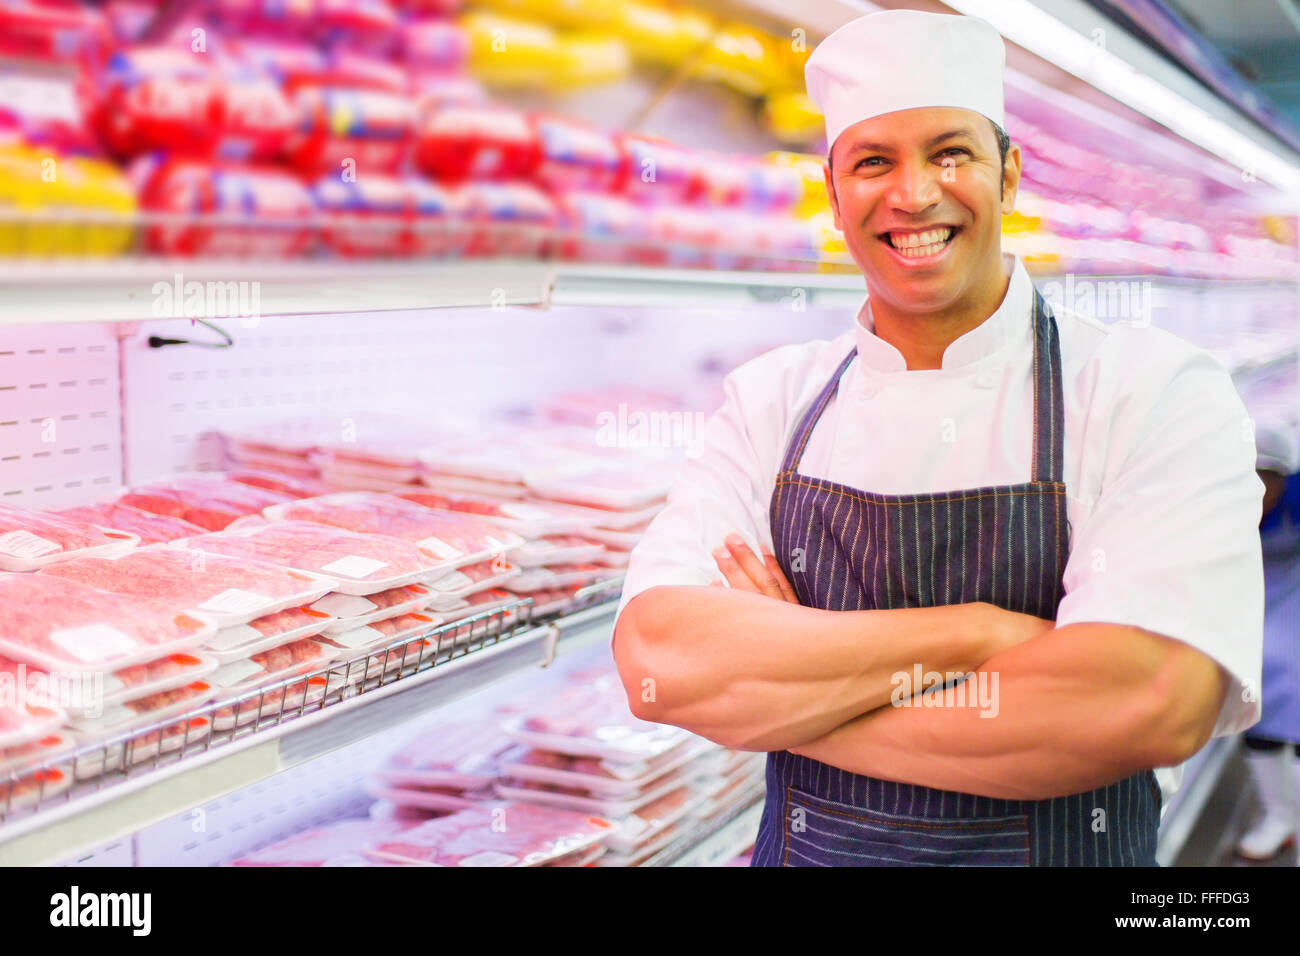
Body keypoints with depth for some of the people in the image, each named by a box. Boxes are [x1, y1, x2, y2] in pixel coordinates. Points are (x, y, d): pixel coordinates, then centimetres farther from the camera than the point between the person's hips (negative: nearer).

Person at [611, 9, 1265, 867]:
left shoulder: (1157, 390, -14)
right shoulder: (772, 401, -6)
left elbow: (1145, 705, -28)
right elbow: (658, 662, -19)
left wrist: (785, 700, -21)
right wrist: (976, 633, -26)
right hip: (802, 849, 2)